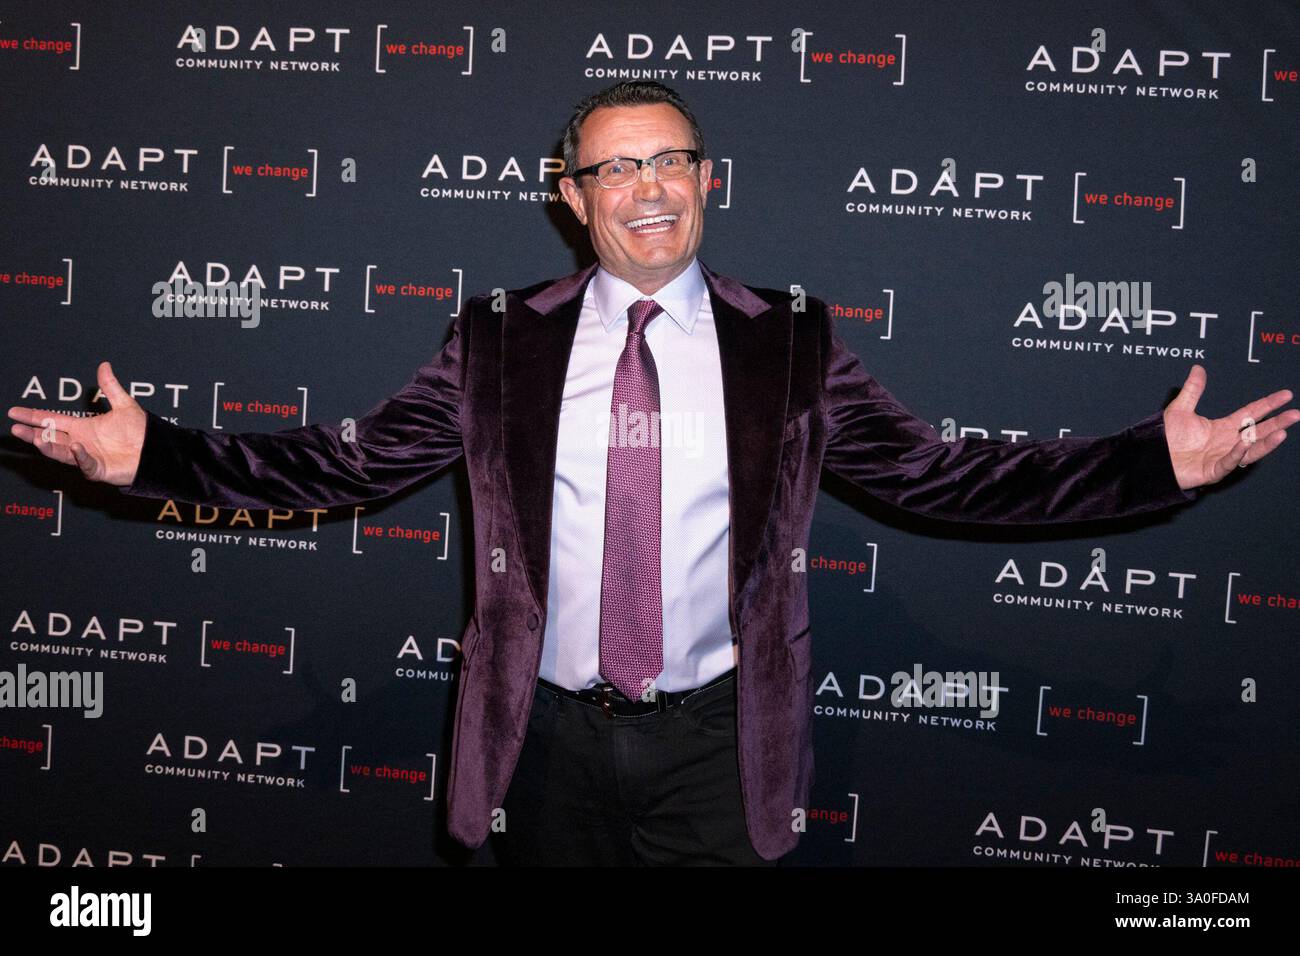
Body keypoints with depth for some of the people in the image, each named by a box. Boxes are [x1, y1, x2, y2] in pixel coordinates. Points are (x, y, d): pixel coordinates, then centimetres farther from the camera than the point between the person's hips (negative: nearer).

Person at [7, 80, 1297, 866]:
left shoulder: (790, 349, -4)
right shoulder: (498, 347, -3)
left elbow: (939, 476, -6)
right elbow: (350, 463, -4)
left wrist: (1159, 461, -13)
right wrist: (153, 453, -13)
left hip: (715, 735, 0)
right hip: (550, 731, 1)